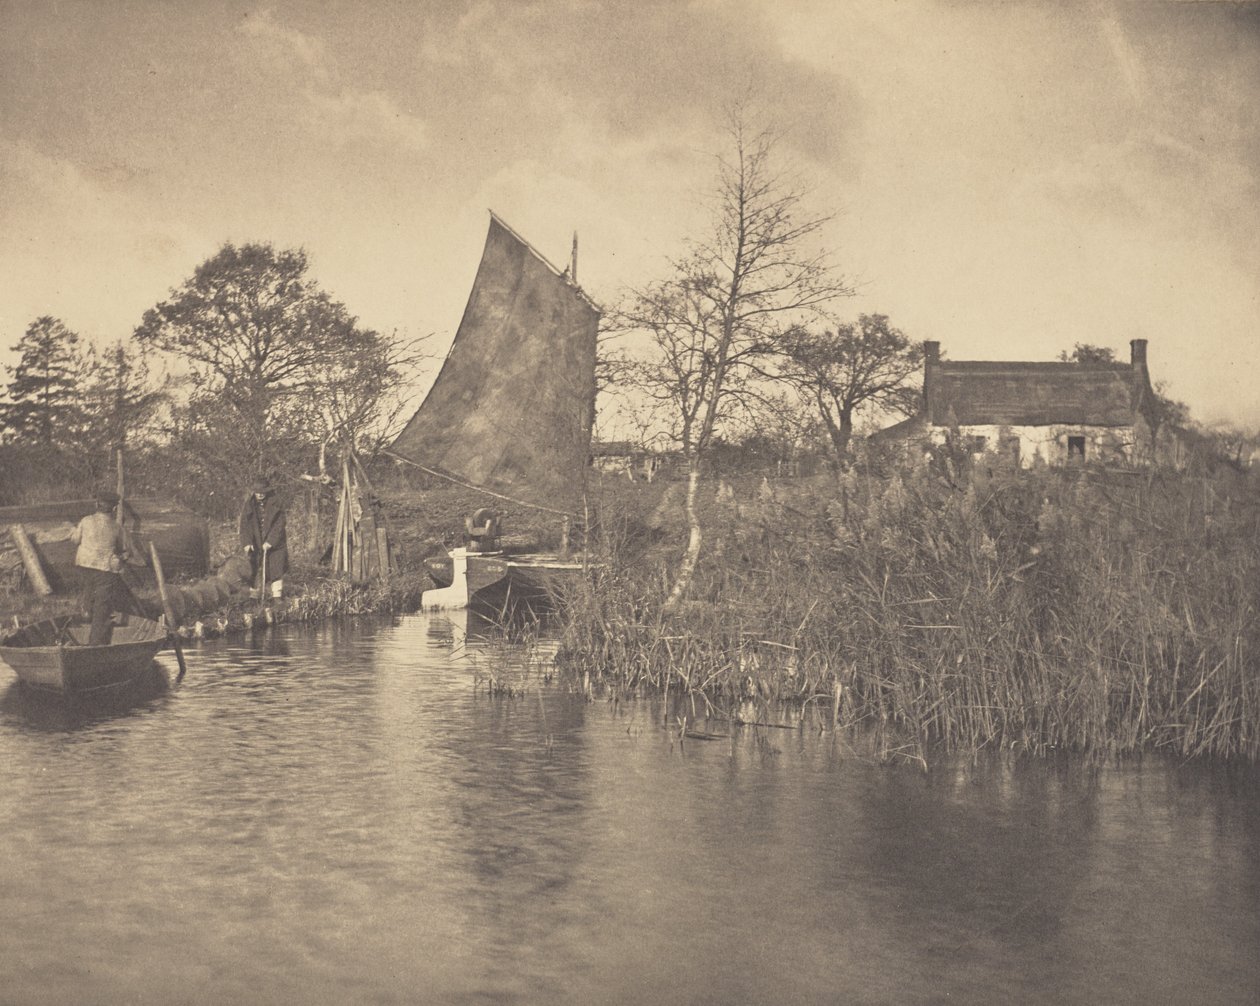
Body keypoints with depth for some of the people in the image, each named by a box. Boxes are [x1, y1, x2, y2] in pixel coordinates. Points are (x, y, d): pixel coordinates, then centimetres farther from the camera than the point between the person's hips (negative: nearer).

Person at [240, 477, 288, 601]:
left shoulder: (275, 505, -5)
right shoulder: (248, 506, 2)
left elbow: (279, 525, -9)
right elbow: (244, 525, 0)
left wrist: (270, 542, -18)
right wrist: (246, 543, -12)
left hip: (274, 543, -2)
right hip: (256, 545, 2)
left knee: (276, 570, -5)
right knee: (257, 571, 1)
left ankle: (277, 596, 0)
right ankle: (257, 594, 8)